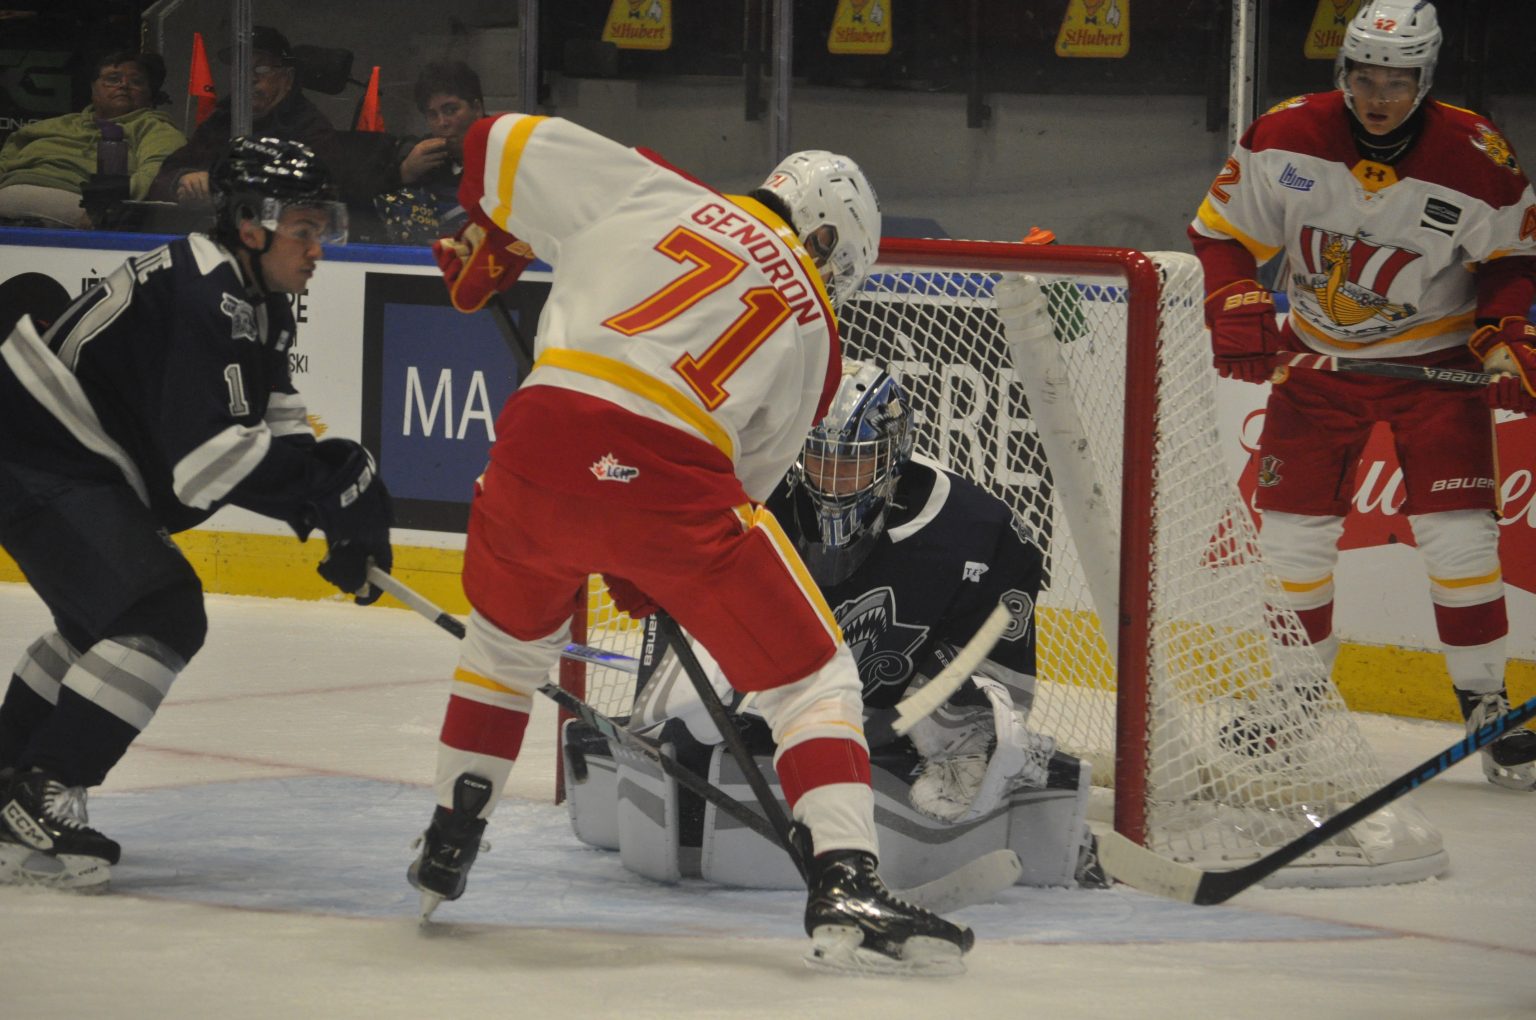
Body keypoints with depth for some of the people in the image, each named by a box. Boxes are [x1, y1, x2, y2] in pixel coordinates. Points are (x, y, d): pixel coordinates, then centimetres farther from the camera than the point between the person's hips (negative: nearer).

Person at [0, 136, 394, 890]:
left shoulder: (257, 303, 10)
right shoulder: (205, 297, -24)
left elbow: (274, 428, 9)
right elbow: (207, 457, -32)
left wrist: (335, 516, -7)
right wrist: (338, 477, -30)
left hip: (67, 456, 11)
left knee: (102, 617, 26)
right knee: (163, 616, -18)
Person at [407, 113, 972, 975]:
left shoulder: (649, 192, 19)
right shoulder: (812, 331, 19)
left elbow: (503, 146, 20)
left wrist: (487, 251, 39)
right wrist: (648, 571, 34)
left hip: (542, 448, 3)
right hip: (672, 477, -3)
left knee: (508, 639, 33)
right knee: (813, 677, 10)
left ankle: (447, 849, 40)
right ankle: (847, 889, -8)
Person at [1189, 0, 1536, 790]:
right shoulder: (1286, 139, -15)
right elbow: (1221, 230, -4)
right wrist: (1237, 311, -17)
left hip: (1434, 363, -2)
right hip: (1319, 360, 2)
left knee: (1457, 537, -10)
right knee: (1291, 532, 1)